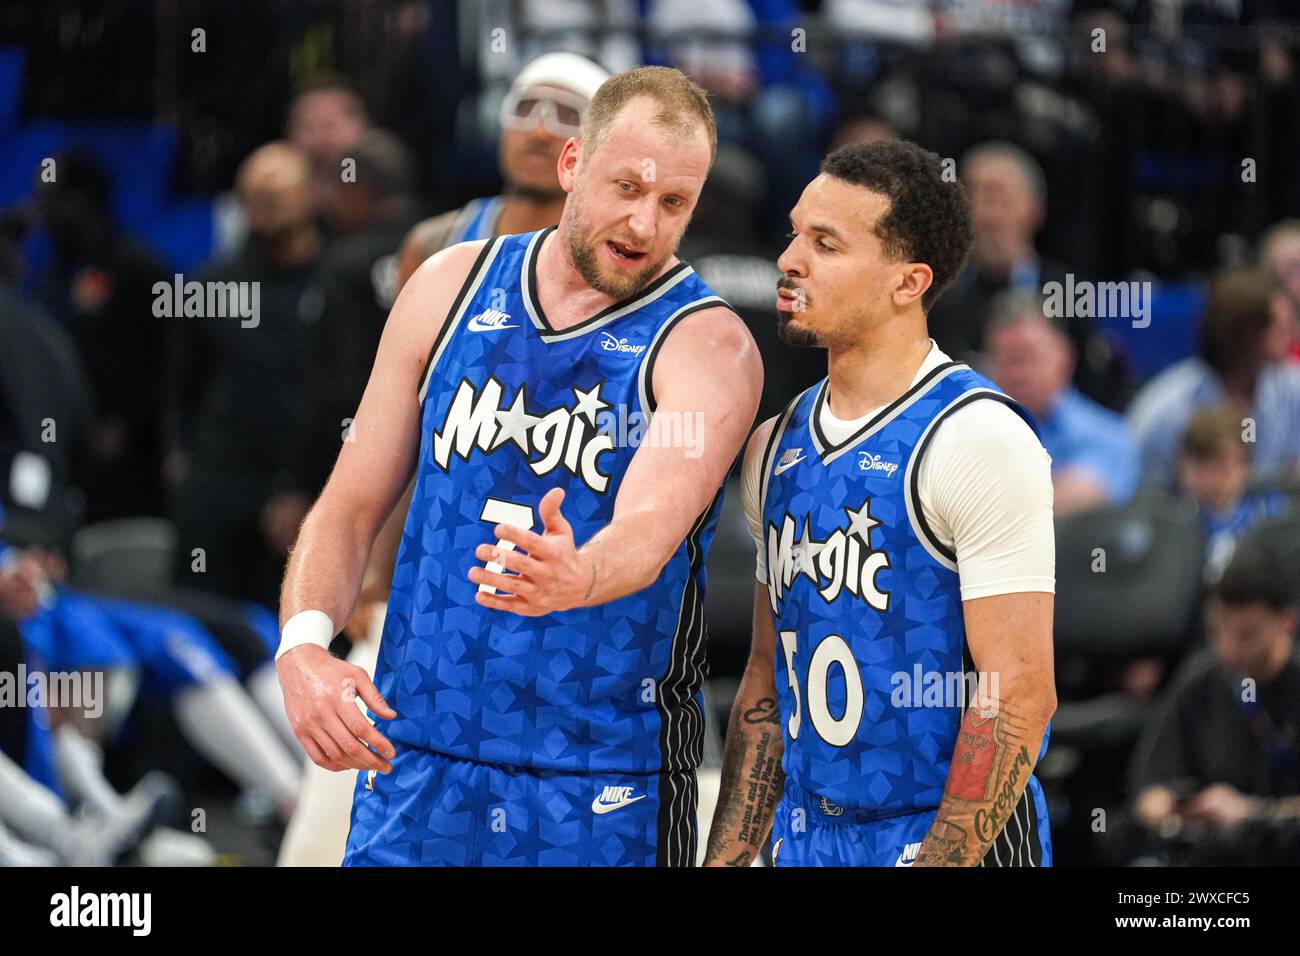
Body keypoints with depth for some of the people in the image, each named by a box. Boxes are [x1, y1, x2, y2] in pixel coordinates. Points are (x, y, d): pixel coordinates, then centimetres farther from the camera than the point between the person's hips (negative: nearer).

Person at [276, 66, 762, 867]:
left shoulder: (709, 346, -8)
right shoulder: (451, 287, 5)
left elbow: (652, 526, -26)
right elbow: (351, 506, 8)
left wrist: (576, 579, -49)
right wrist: (304, 643, -11)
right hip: (417, 761, 3)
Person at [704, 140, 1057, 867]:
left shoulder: (980, 441, -15)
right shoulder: (777, 446, 8)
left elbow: (1019, 695, -19)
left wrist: (937, 860, -23)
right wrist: (726, 860, 7)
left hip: (955, 838, -7)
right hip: (806, 837, 7)